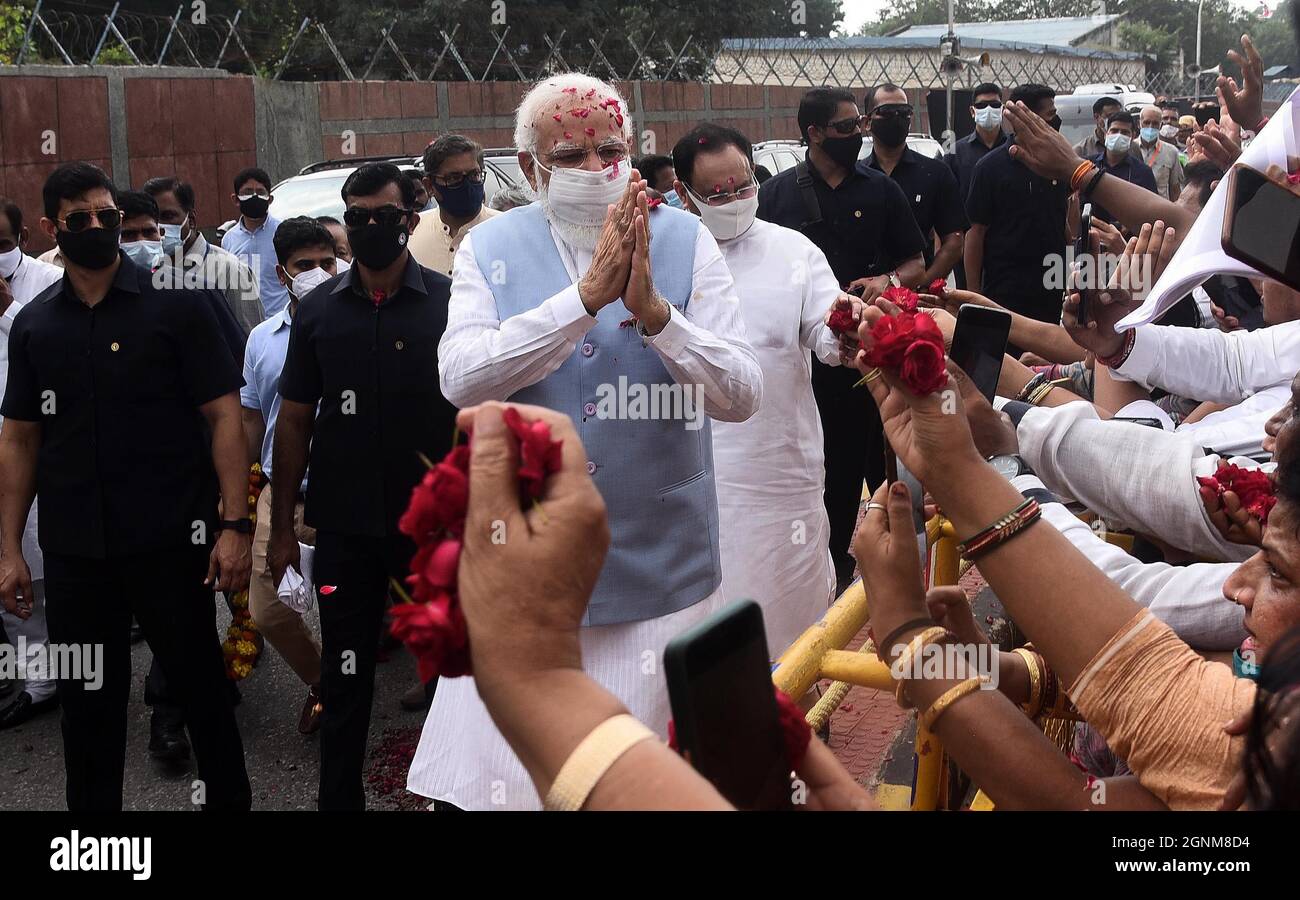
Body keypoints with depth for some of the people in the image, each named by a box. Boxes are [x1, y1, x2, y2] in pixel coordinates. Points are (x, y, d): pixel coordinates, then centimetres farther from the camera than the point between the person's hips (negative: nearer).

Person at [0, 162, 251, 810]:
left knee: (198, 681, 9)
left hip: (170, 541, -3)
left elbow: (223, 416, -6)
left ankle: (228, 798, 27)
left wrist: (235, 525, -14)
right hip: (73, 553, 3)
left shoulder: (174, 306, -3)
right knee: (86, 699, 11)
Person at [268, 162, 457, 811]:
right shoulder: (319, 310, 3)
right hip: (345, 526, 2)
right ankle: (339, 796, 24)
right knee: (345, 673, 10)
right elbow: (295, 420, 6)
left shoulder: (450, 302, -3)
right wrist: (281, 525, 4)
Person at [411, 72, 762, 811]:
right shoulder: (491, 248, -1)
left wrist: (653, 311, -25)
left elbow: (744, 396, -9)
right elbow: (461, 378, -17)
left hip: (661, 571, 0)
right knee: (507, 775, 6)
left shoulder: (685, 240, -3)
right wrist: (587, 293, -25)